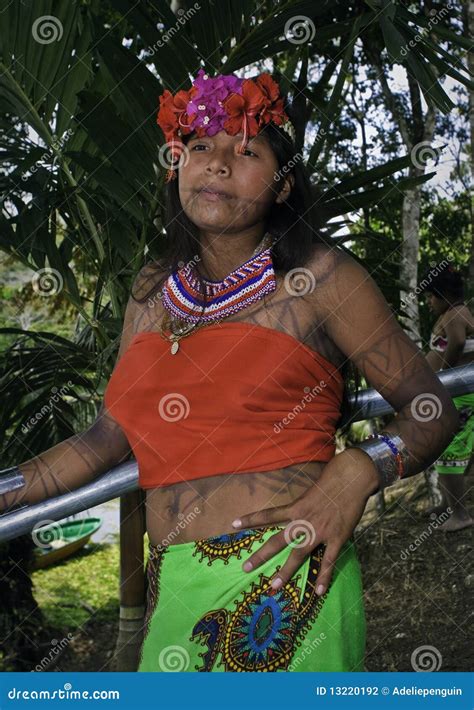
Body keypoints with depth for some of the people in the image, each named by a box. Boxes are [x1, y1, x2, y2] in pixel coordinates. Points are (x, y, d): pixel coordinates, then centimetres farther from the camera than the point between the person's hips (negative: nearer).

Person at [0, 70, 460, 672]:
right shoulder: (152, 291, 11)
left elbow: (434, 409, -1)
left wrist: (355, 472, -19)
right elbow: (108, 437, 15)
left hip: (282, 585, -4)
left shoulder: (318, 276, -3)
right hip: (172, 590, 4)